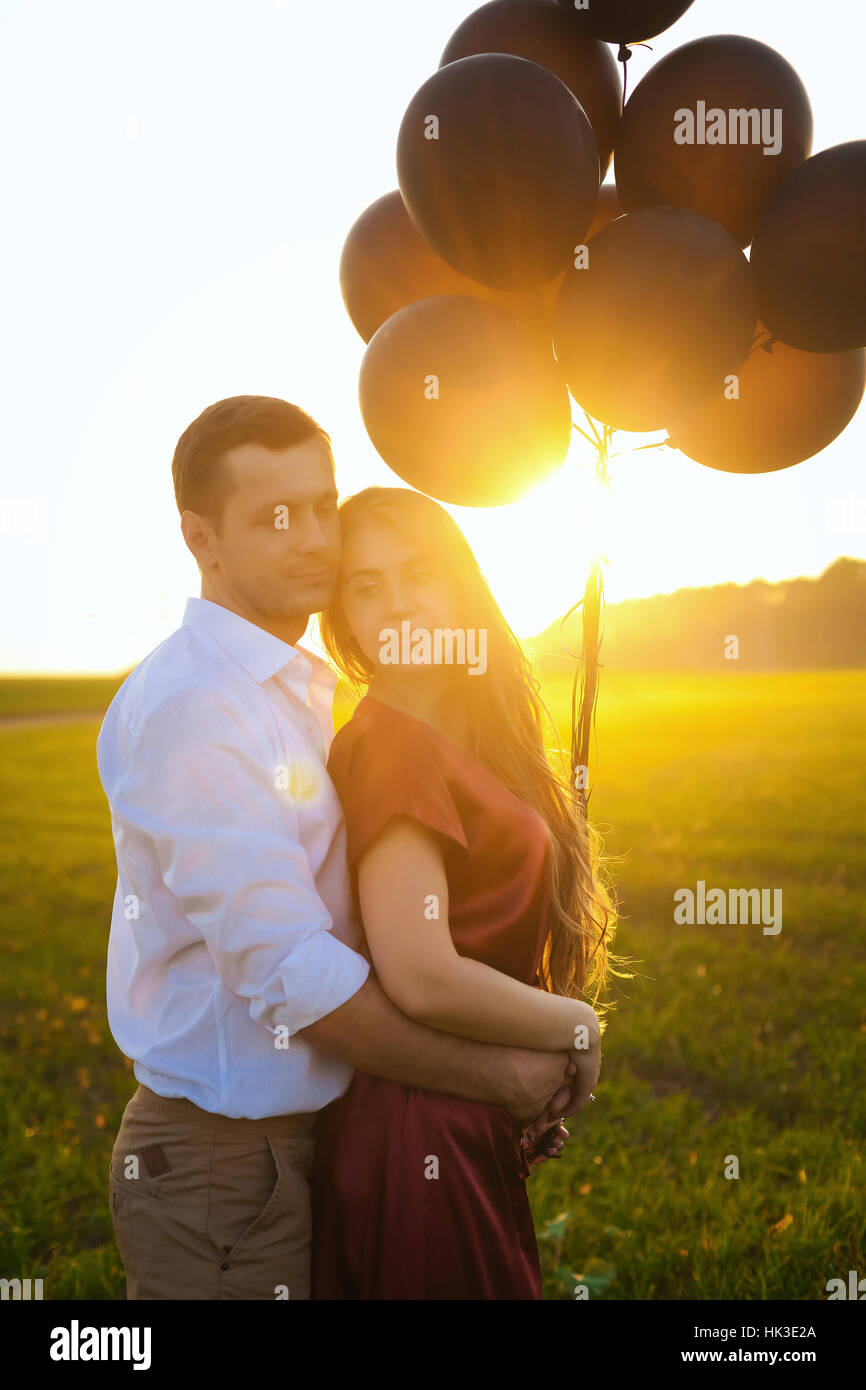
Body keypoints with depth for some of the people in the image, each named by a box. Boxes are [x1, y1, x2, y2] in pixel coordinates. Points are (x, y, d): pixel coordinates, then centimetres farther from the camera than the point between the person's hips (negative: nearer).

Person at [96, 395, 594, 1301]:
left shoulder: (310, 691, 11)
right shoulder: (187, 708, -20)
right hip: (223, 1164, -9)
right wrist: (500, 1076, -15)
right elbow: (290, 974, -24)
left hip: (306, 1139, 9)